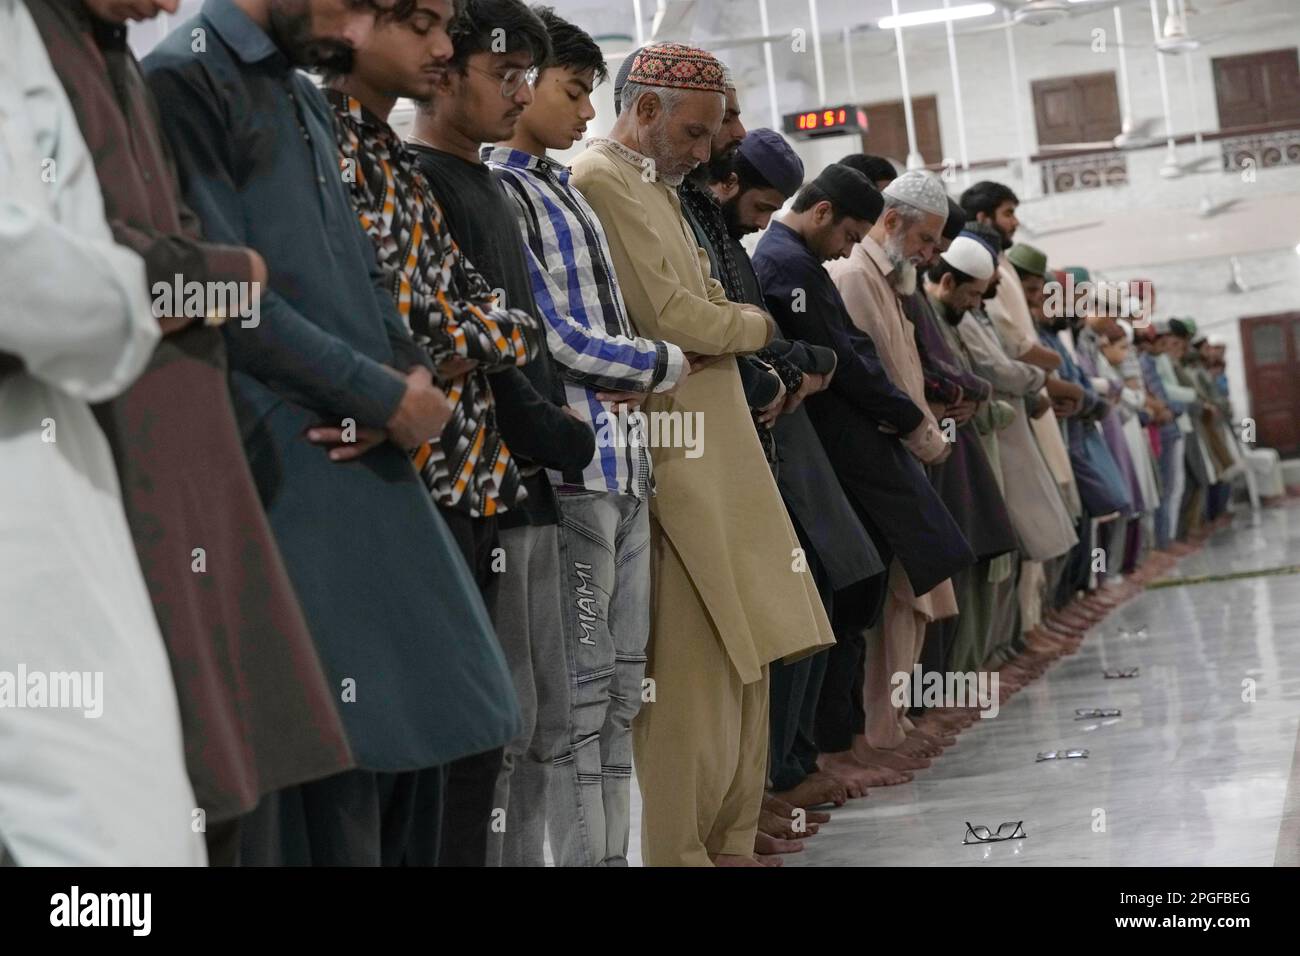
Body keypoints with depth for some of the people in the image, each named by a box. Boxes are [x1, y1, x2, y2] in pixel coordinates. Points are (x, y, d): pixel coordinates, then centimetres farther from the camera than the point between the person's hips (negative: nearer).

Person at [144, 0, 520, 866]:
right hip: (286, 477, -8)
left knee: (411, 725, 9)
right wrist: (385, 397, -10)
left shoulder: (307, 101, 19)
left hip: (368, 463, 9)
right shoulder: (186, 81, -8)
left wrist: (414, 377, -2)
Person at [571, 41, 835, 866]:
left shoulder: (658, 187, 19)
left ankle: (729, 841, 19)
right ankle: (679, 851, 1)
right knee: (692, 668, -7)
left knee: (741, 657, 11)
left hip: (717, 453, 10)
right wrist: (757, 326, 1)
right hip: (669, 452, -10)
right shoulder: (600, 181, -11)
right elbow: (664, 313, -17)